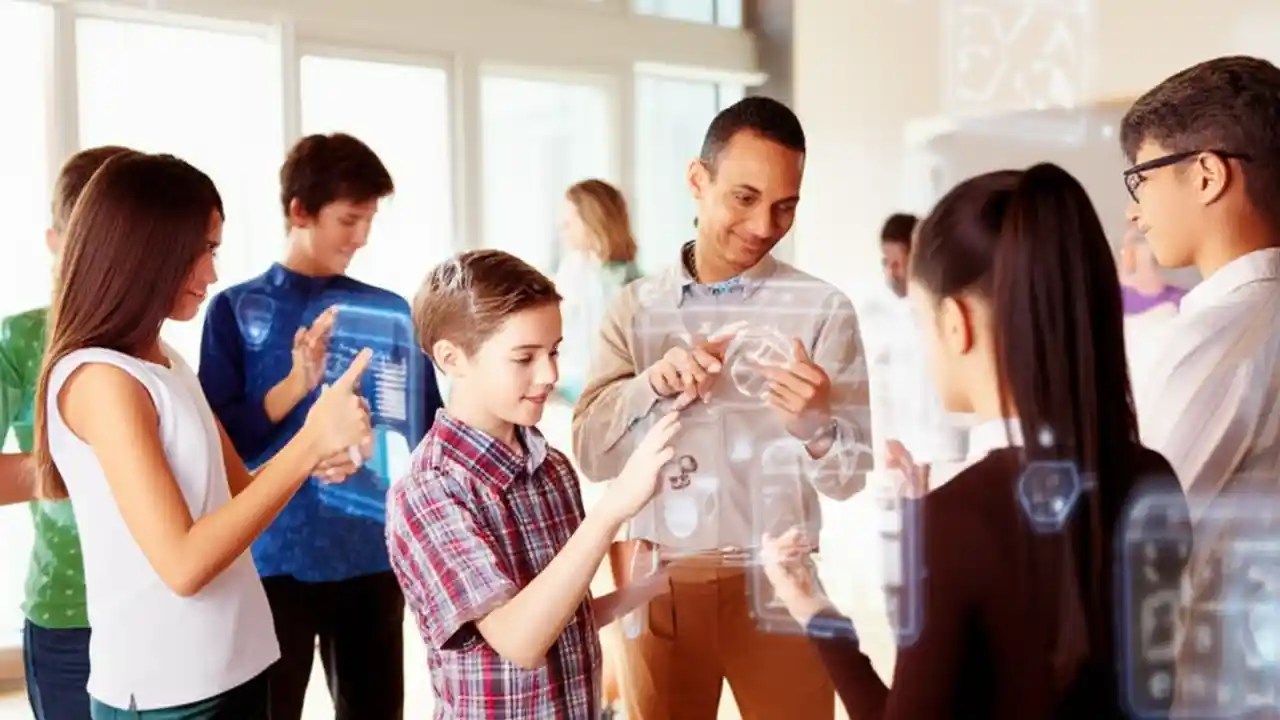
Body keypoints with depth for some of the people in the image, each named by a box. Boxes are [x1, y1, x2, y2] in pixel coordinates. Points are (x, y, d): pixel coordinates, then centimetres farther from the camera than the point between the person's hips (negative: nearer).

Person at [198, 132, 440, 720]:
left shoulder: (391, 312, 6)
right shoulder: (235, 310, 0)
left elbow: (430, 430, 10)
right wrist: (297, 383, -19)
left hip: (372, 555, 2)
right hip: (272, 559, -2)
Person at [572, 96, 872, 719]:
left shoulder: (823, 309, -7)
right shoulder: (635, 307, 1)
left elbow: (849, 476, -7)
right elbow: (593, 457, -3)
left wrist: (815, 423, -29)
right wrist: (651, 385, -21)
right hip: (656, 581, 2)